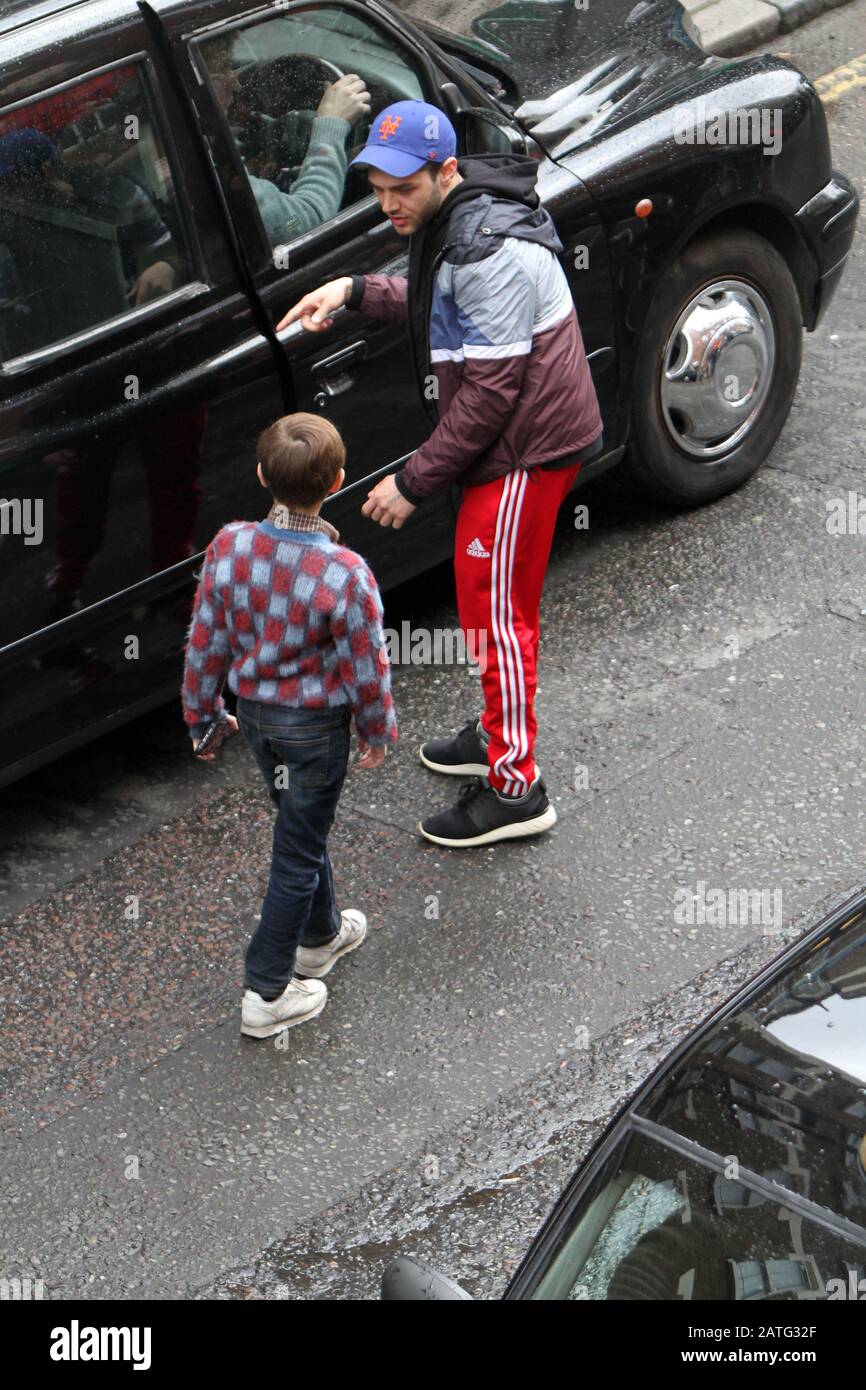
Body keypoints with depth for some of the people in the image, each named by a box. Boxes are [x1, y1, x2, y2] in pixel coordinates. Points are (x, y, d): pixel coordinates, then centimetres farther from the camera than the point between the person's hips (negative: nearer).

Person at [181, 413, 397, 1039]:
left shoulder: (229, 546, -16)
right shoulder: (345, 573, -28)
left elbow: (206, 644, -5)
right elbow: (366, 670, -16)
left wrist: (202, 714, 10)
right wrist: (378, 731, 3)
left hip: (253, 712, 5)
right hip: (314, 727, -5)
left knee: (303, 827, 27)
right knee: (298, 853, 10)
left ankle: (321, 936, 48)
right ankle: (267, 993, 18)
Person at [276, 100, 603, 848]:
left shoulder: (491, 250, -28)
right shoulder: (454, 216, 4)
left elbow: (490, 391, -27)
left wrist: (414, 483, -21)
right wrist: (356, 290, 11)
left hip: (525, 447, -10)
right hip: (524, 437, 10)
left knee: (494, 606, -2)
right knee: (496, 599, 22)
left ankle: (515, 788, 8)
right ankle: (499, 733, 40)